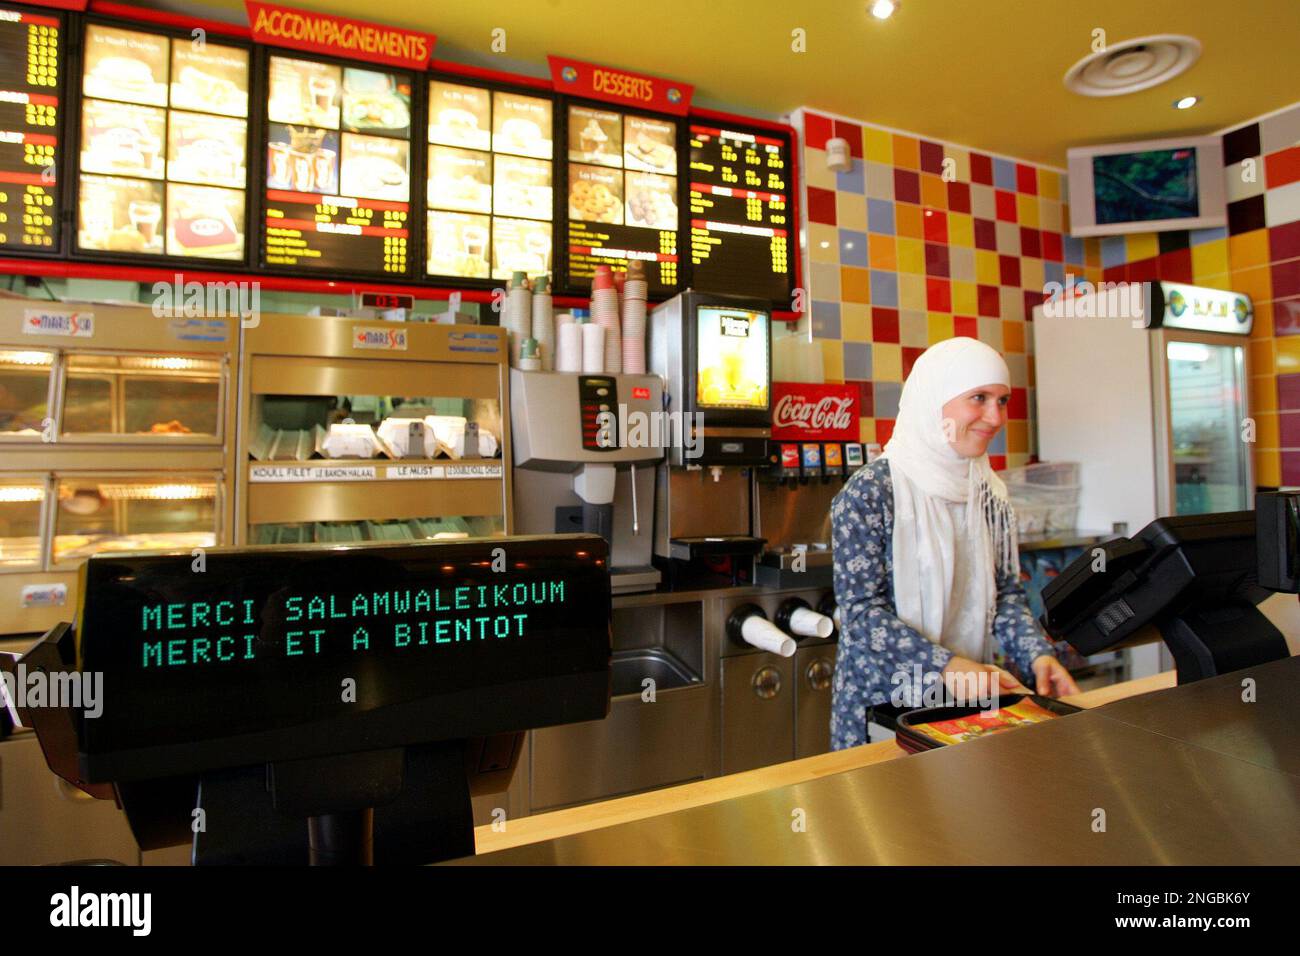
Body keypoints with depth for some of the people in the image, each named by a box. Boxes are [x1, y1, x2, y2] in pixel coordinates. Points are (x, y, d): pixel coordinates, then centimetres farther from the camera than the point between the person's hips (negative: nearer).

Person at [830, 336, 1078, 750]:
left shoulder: (990, 493, 4)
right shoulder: (869, 493, -16)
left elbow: (1006, 592, 8)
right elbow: (861, 609, -18)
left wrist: (1037, 654, -9)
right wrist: (945, 665, -26)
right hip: (884, 701, -5)